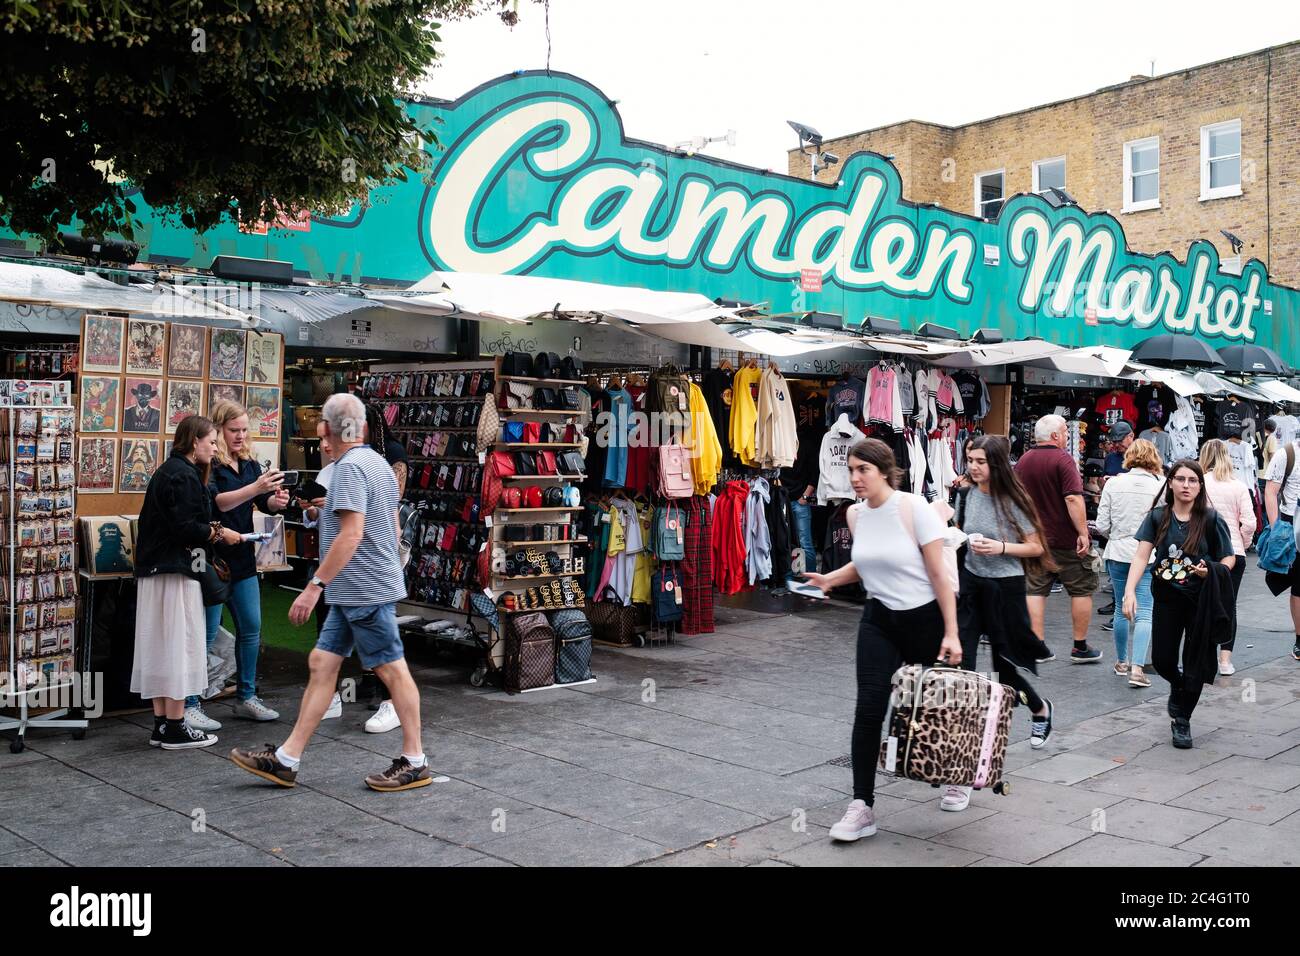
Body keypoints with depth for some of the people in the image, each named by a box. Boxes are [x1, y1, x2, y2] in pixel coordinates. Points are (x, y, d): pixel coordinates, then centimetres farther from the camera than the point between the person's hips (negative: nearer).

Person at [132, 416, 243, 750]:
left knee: (161, 647, 11)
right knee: (179, 645, -3)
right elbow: (185, 528, -20)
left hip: (156, 570, 10)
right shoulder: (183, 476, -14)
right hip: (175, 571, -10)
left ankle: (161, 724, 17)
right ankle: (175, 728, 2)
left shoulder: (168, 471, 17)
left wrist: (210, 528, 11)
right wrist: (218, 533, -7)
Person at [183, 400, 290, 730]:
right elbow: (218, 502, -23)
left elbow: (265, 504, 6)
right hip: (212, 558, -7)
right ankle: (189, 705, 4)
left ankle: (246, 697, 22)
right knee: (206, 633, -4)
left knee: (251, 628, 11)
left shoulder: (249, 464, 10)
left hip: (243, 558, 7)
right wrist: (257, 487, -36)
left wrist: (276, 499, -17)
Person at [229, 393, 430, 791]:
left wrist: (316, 585, -23)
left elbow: (351, 534, -25)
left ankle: (414, 763, 8)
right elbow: (393, 526, 20)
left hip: (365, 591, -10)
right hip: (353, 593, 10)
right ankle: (286, 759, 13)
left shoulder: (350, 467, -16)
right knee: (322, 663, 9)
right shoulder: (378, 463, 13)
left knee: (392, 670, -1)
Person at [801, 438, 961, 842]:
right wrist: (831, 578, 1)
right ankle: (862, 806, -5)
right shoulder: (855, 513, 0)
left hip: (925, 619, -4)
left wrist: (951, 633, -18)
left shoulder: (914, 507, -16)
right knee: (868, 708, -9)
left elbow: (938, 573, -15)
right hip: (879, 619, 4)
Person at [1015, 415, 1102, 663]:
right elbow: (1073, 498, -23)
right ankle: (1080, 647, 12)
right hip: (1066, 540, -6)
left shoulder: (1023, 461, 7)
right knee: (1081, 590, 7)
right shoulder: (1062, 459, -14)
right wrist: (1083, 533, -20)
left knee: (1035, 590, 7)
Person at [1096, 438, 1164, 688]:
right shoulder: (1160, 486, -7)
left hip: (1118, 554, 2)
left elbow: (1102, 525, -3)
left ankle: (1121, 662, 29)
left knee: (1121, 609, 16)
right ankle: (1137, 667, -13)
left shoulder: (1113, 483, -3)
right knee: (1144, 613, -2)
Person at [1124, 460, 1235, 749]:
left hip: (1201, 600, -1)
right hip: (1167, 598, 2)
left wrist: (1212, 571, -22)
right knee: (1162, 660, 3)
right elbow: (1141, 555, -8)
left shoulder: (1210, 519, -6)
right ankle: (1178, 687, 39)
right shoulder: (1158, 517, -2)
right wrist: (1130, 591, -20)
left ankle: (1182, 719, 22)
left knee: (1195, 661, 4)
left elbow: (1229, 558, 0)